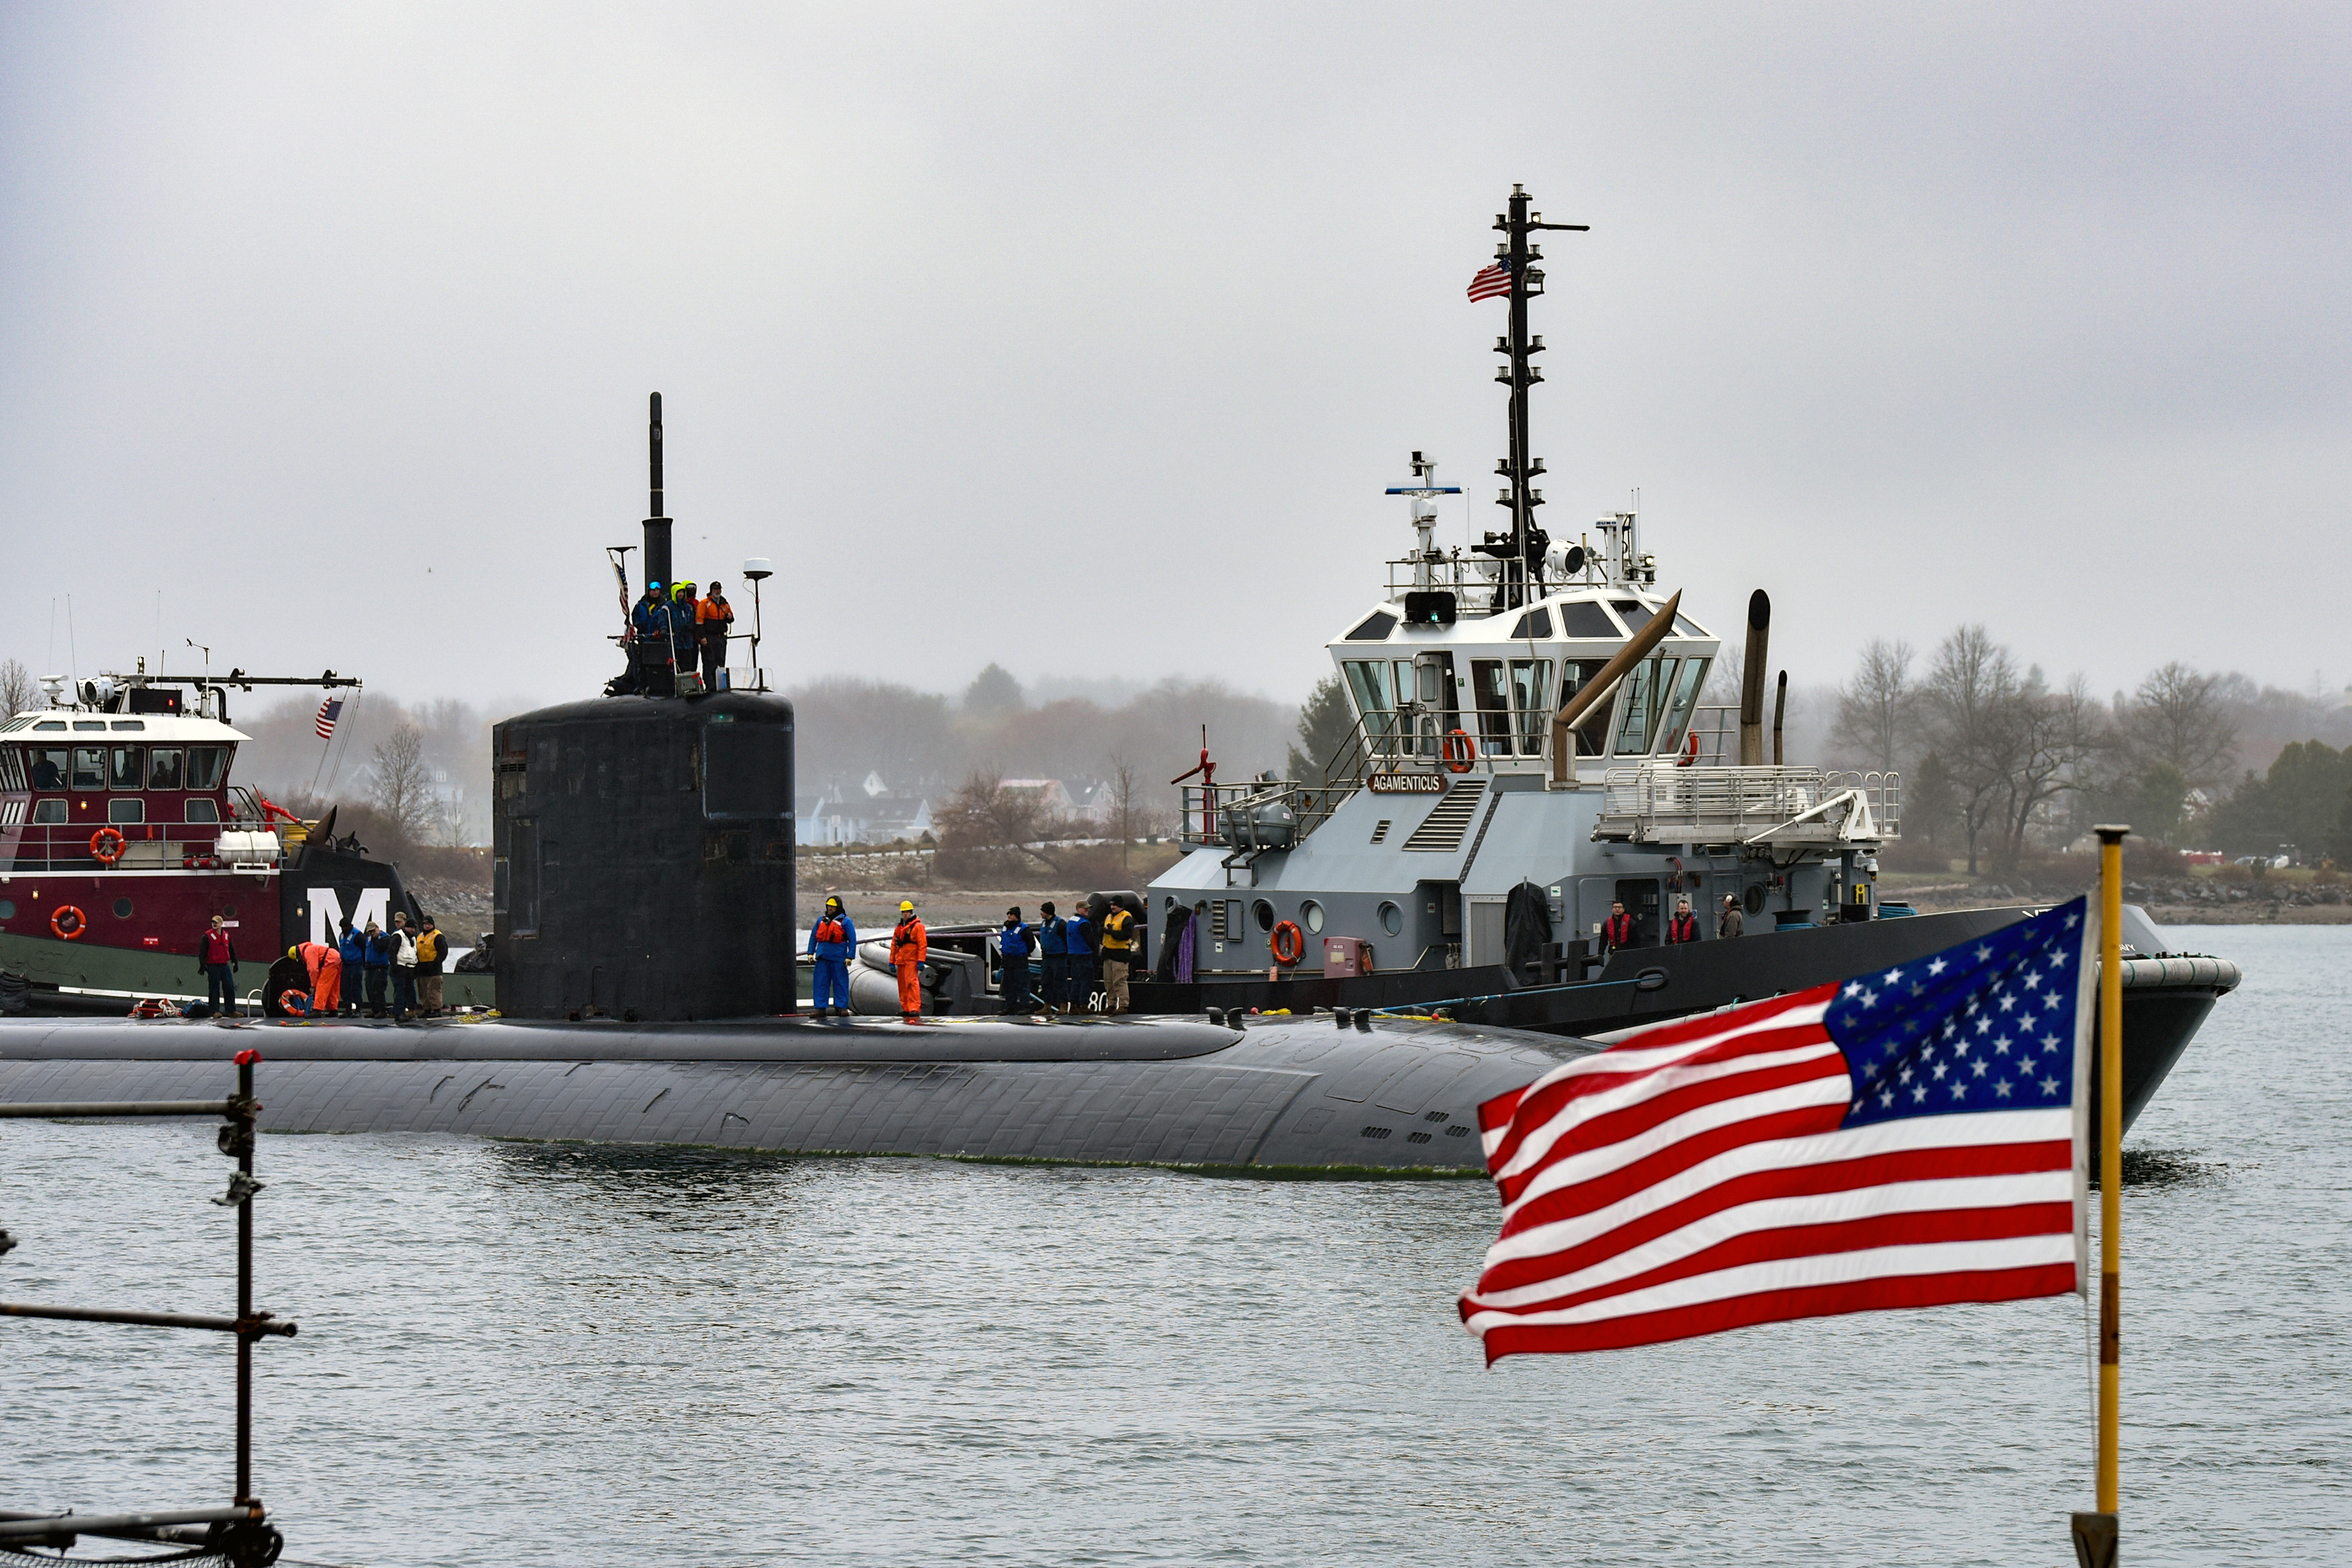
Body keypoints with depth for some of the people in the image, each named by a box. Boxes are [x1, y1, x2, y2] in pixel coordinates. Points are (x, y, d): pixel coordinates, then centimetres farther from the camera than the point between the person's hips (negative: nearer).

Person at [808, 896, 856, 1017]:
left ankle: (841, 1007, 4)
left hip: (838, 958, -4)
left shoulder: (845, 921, 1)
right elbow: (813, 936, 19)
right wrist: (811, 952, 10)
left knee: (840, 983, -1)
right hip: (823, 957, 4)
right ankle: (821, 1008, 4)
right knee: (821, 983, 1)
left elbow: (852, 940, -2)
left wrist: (850, 957, -8)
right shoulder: (821, 920, 14)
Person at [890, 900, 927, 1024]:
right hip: (901, 960, 7)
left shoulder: (917, 926, -3)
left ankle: (915, 1008, -19)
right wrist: (892, 961, 17)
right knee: (903, 985, 8)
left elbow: (923, 945, -9)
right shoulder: (899, 928, 18)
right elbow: (894, 945, 22)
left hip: (912, 960, -7)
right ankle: (906, 1008, 14)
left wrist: (921, 961, -15)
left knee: (912, 983, -15)